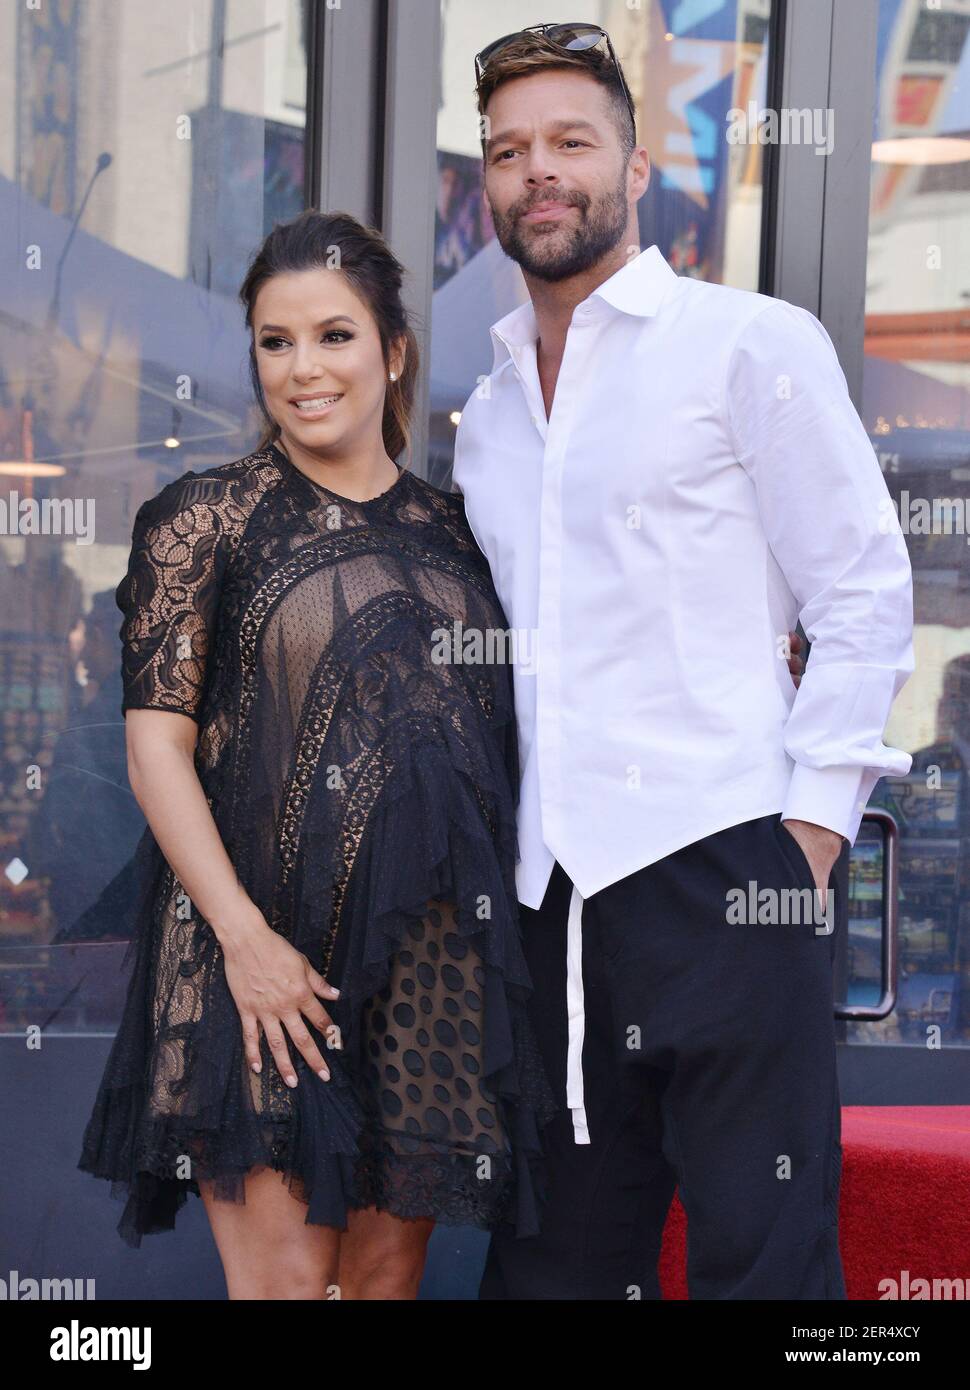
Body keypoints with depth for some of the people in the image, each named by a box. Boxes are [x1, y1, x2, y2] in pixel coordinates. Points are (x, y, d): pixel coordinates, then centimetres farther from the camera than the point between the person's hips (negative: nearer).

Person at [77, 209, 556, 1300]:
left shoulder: (445, 528, 12)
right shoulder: (206, 516, 0)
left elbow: (487, 736, 18)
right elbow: (155, 742, -6)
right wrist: (242, 934, -15)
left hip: (433, 953, 4)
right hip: (265, 943, -4)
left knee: (391, 1264, 8)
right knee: (285, 1271, -8)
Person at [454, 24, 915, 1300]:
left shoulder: (752, 345, 0)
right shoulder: (488, 414, 18)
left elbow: (866, 592, -3)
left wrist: (814, 820, -10)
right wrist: (493, 839, 14)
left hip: (721, 862, -6)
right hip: (551, 893, 6)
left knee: (761, 1252, -5)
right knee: (558, 1259, 10)